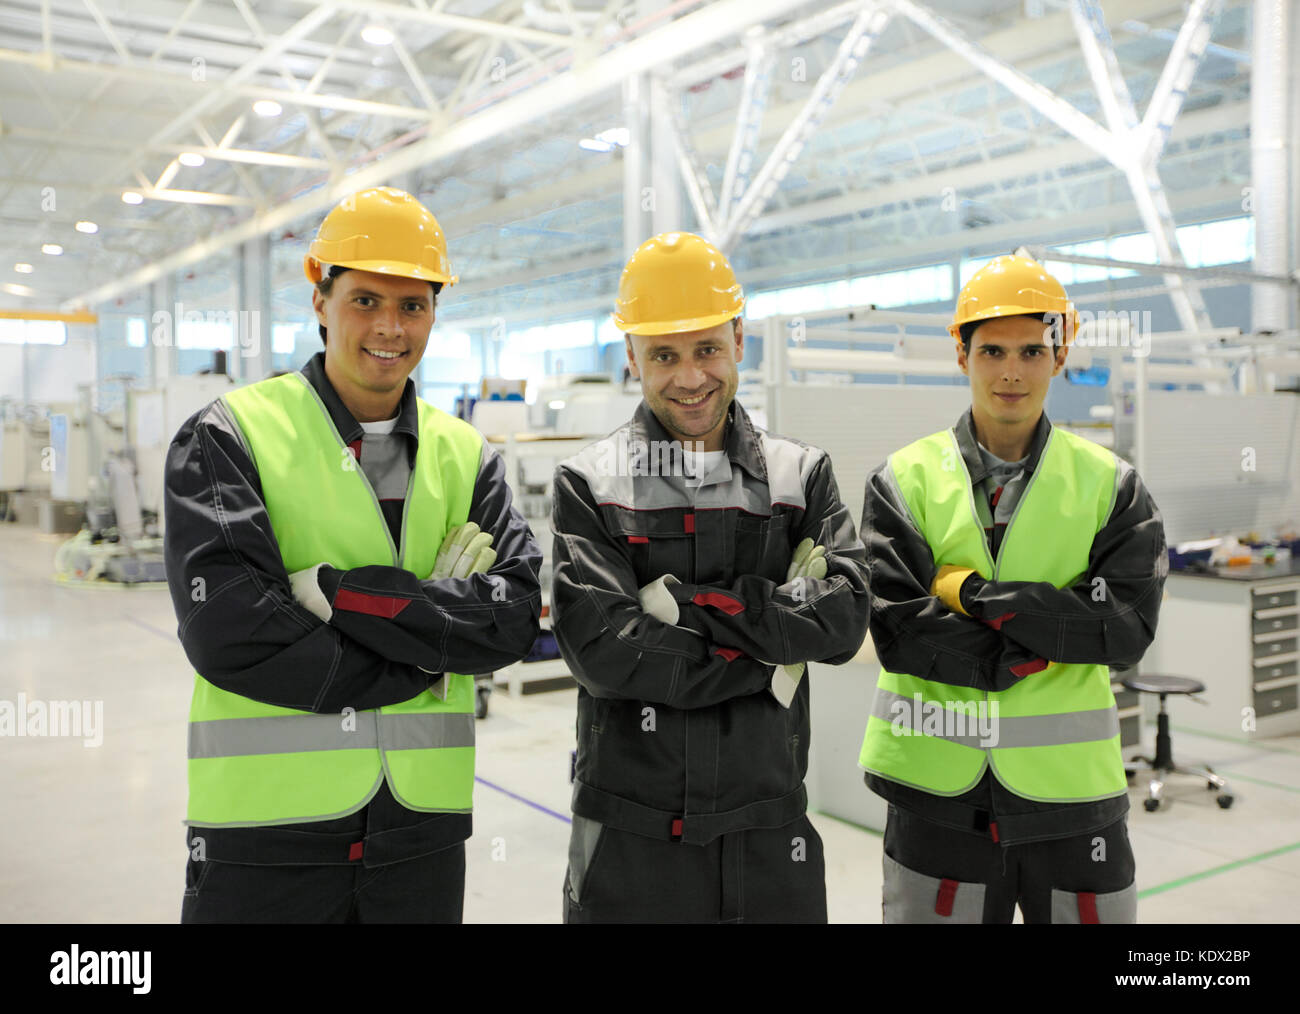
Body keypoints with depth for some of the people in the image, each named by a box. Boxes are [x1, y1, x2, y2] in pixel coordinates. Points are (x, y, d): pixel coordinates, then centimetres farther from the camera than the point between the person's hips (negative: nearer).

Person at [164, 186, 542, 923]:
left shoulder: (467, 456, 6)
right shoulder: (230, 437, -4)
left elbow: (517, 615, -6)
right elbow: (229, 635, -16)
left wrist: (341, 592, -16)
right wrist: (432, 653, -13)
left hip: (423, 824, 3)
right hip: (266, 826, -3)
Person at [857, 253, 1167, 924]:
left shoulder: (1110, 485, 3)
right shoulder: (904, 481, -1)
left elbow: (1129, 627, -9)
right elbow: (896, 631, -10)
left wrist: (975, 594, -15)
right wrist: (1039, 650, -14)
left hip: (1069, 788, 1)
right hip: (938, 791, 0)